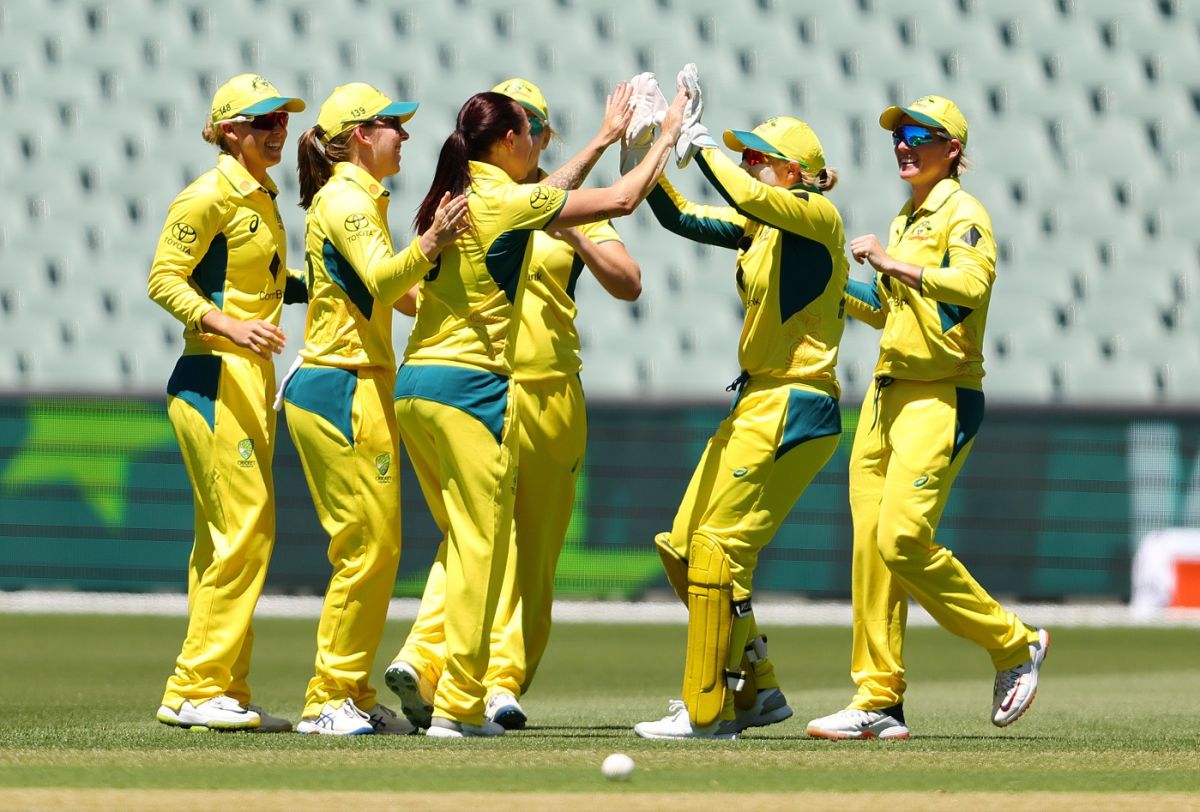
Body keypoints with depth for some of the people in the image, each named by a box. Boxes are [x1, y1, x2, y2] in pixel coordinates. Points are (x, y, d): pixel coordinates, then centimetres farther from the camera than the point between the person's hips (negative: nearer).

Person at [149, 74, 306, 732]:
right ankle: (197, 689, -10)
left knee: (226, 537, 10)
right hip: (214, 377, -10)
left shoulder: (262, 198, 17)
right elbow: (164, 280, -14)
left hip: (253, 376, 10)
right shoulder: (210, 195, -10)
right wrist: (226, 324, -27)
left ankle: (221, 692, 13)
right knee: (244, 529, -13)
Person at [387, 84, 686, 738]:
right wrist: (666, 138, 10)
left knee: (461, 540, 17)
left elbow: (544, 200, 28)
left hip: (415, 387, 8)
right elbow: (621, 200, -5)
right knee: (481, 546, -3)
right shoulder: (506, 200, -9)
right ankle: (457, 704, -3)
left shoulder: (453, 199, 13)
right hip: (470, 387, -8)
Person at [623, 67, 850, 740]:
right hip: (755, 405, 10)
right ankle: (758, 689, 17)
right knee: (685, 546, 11)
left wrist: (700, 142, -19)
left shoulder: (817, 216, -11)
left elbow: (746, 199, -29)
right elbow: (684, 218, 13)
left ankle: (708, 710, -5)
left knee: (718, 547, -10)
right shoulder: (763, 225, 14)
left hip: (793, 408, -10)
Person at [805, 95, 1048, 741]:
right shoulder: (904, 222, 19)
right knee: (870, 544, 2)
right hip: (887, 395, 9)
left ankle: (1014, 645, -2)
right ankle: (878, 701, 4)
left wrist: (893, 263, -23)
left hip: (941, 398, -9)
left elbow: (971, 285, -27)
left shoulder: (963, 214, -8)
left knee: (903, 538, -19)